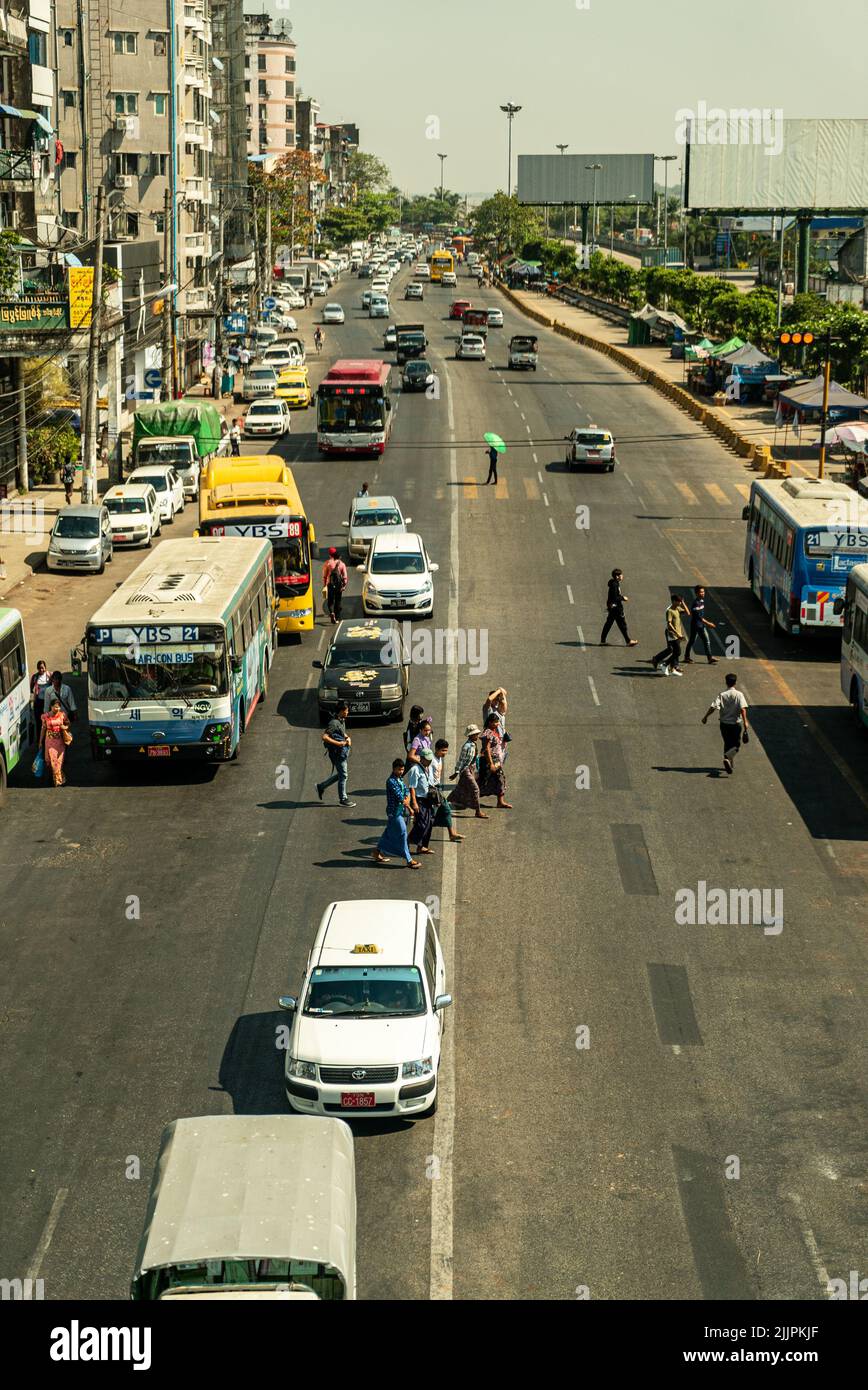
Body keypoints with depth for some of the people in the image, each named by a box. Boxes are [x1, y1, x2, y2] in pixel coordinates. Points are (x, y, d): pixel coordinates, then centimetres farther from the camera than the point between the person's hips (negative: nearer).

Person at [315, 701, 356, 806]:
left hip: (343, 751, 10)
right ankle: (343, 799, 12)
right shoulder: (334, 723, -21)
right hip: (338, 753, -10)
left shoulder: (342, 721, 9)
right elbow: (325, 737, -26)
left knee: (340, 774, 18)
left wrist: (347, 738, 5)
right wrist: (339, 743, -24)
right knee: (342, 775, 0)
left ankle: (321, 787, 30)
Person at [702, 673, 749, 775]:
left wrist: (705, 716, -3)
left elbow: (713, 706, -14)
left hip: (724, 723, 2)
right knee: (736, 744, 7)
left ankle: (730, 765, 21)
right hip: (736, 723, -2)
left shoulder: (722, 695, -5)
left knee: (727, 744, 18)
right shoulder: (738, 694, -10)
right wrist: (745, 721, -22)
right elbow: (743, 709, -21)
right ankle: (727, 758, -21)